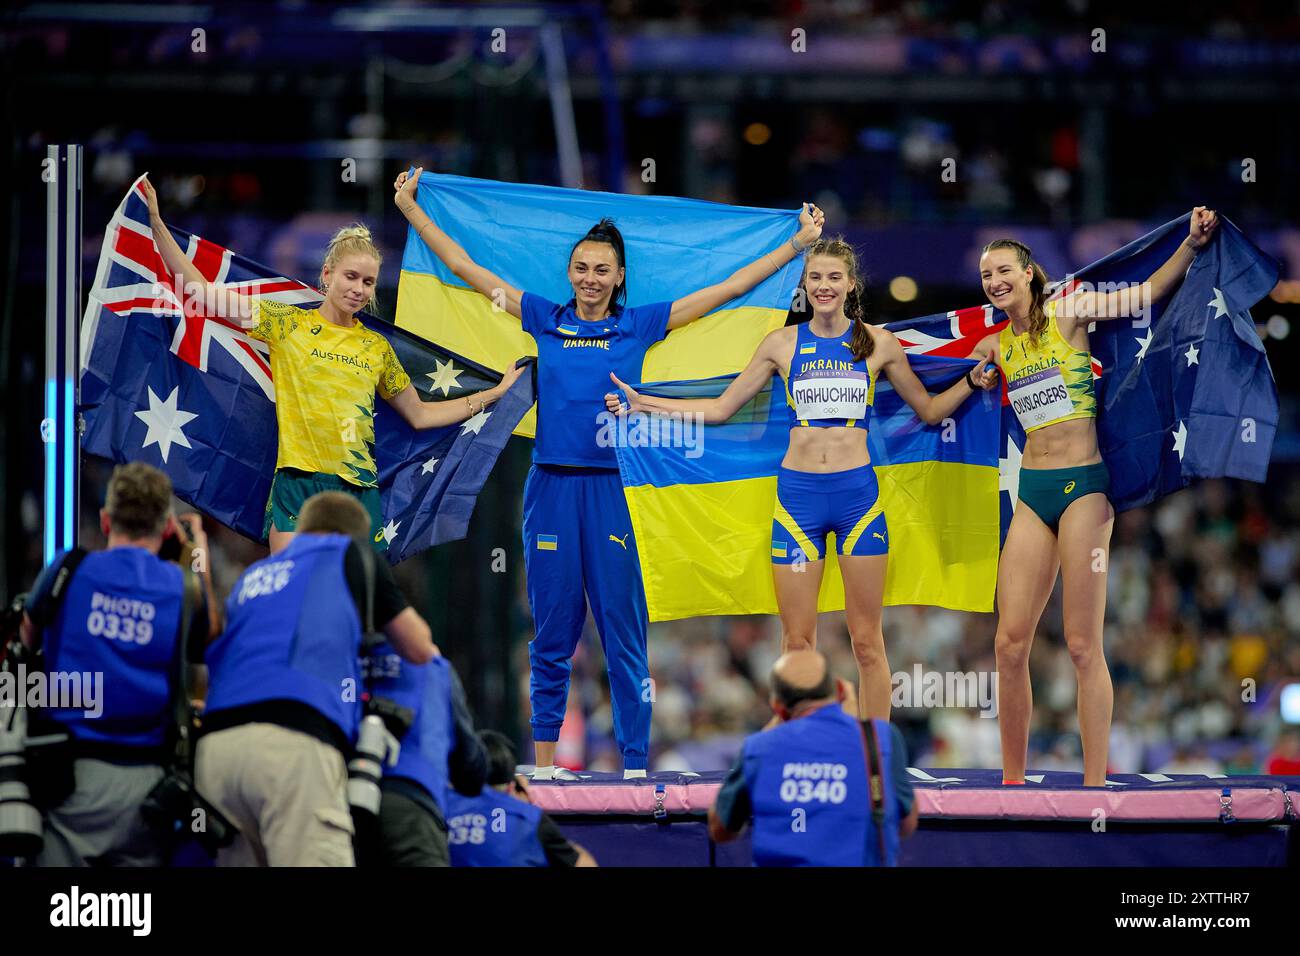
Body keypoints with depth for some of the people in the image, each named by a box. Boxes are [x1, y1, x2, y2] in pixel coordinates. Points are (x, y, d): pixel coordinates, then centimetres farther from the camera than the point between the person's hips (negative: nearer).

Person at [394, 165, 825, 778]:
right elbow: (464, 268, 14)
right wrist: (410, 209, 15)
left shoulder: (639, 326, 6)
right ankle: (544, 763, 13)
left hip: (614, 490, -1)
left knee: (624, 633, -2)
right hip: (552, 488, 1)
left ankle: (635, 767, 0)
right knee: (552, 632, 7)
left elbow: (729, 289, 9)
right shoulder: (545, 320, 9)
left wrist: (799, 244, 9)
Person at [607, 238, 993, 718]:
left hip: (857, 493, -1)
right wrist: (641, 403, 8)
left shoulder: (877, 344, 5)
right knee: (797, 641, 2)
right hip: (798, 494, 1)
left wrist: (973, 381, 0)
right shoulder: (783, 344, 6)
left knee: (867, 640, 1)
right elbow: (719, 408, 13)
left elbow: (930, 409, 16)